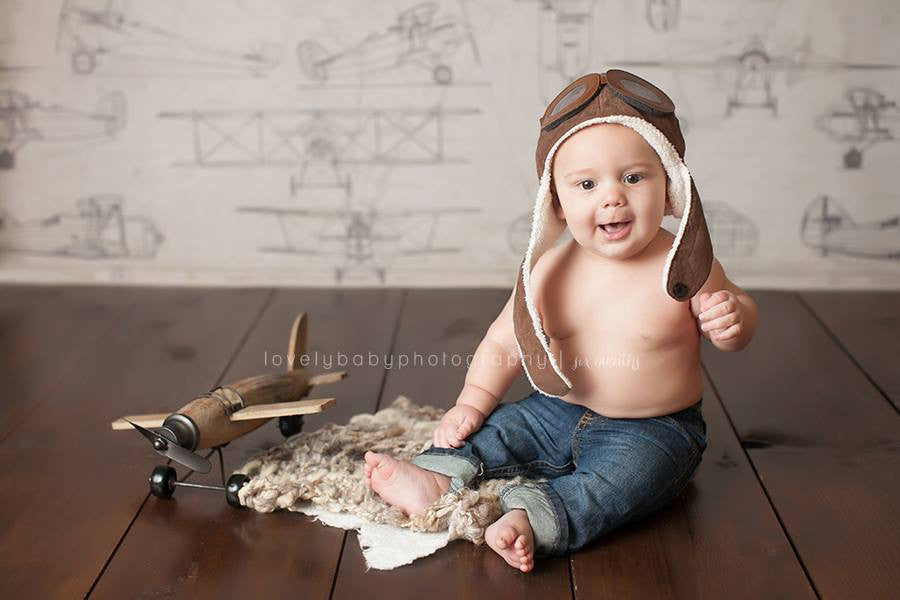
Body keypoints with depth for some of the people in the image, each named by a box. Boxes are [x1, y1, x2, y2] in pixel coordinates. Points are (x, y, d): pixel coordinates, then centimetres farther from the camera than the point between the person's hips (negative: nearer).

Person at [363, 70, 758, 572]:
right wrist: (473, 401, -9)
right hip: (560, 415, 5)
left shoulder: (685, 267, -16)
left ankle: (531, 518, -45)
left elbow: (735, 309, -1)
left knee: (621, 478, -31)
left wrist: (733, 320, -25)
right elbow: (504, 342, 3)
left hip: (653, 431, -4)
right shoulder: (549, 272, -7)